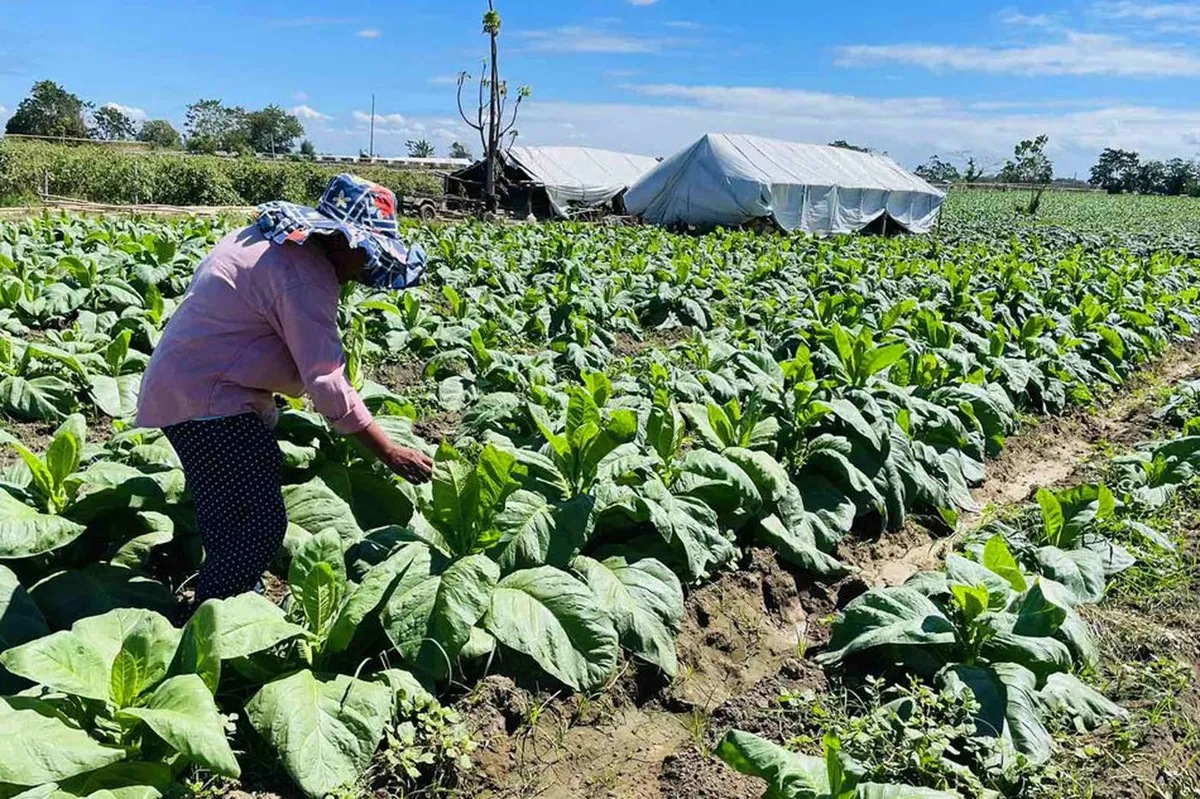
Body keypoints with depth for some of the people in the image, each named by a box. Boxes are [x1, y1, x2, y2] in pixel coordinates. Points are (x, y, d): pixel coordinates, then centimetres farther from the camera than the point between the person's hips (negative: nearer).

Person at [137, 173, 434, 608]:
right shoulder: (308, 277, -23)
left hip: (183, 386, 11)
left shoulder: (265, 239, 8)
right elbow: (327, 382, -26)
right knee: (258, 526, -7)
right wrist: (389, 452, -21)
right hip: (207, 400, -11)